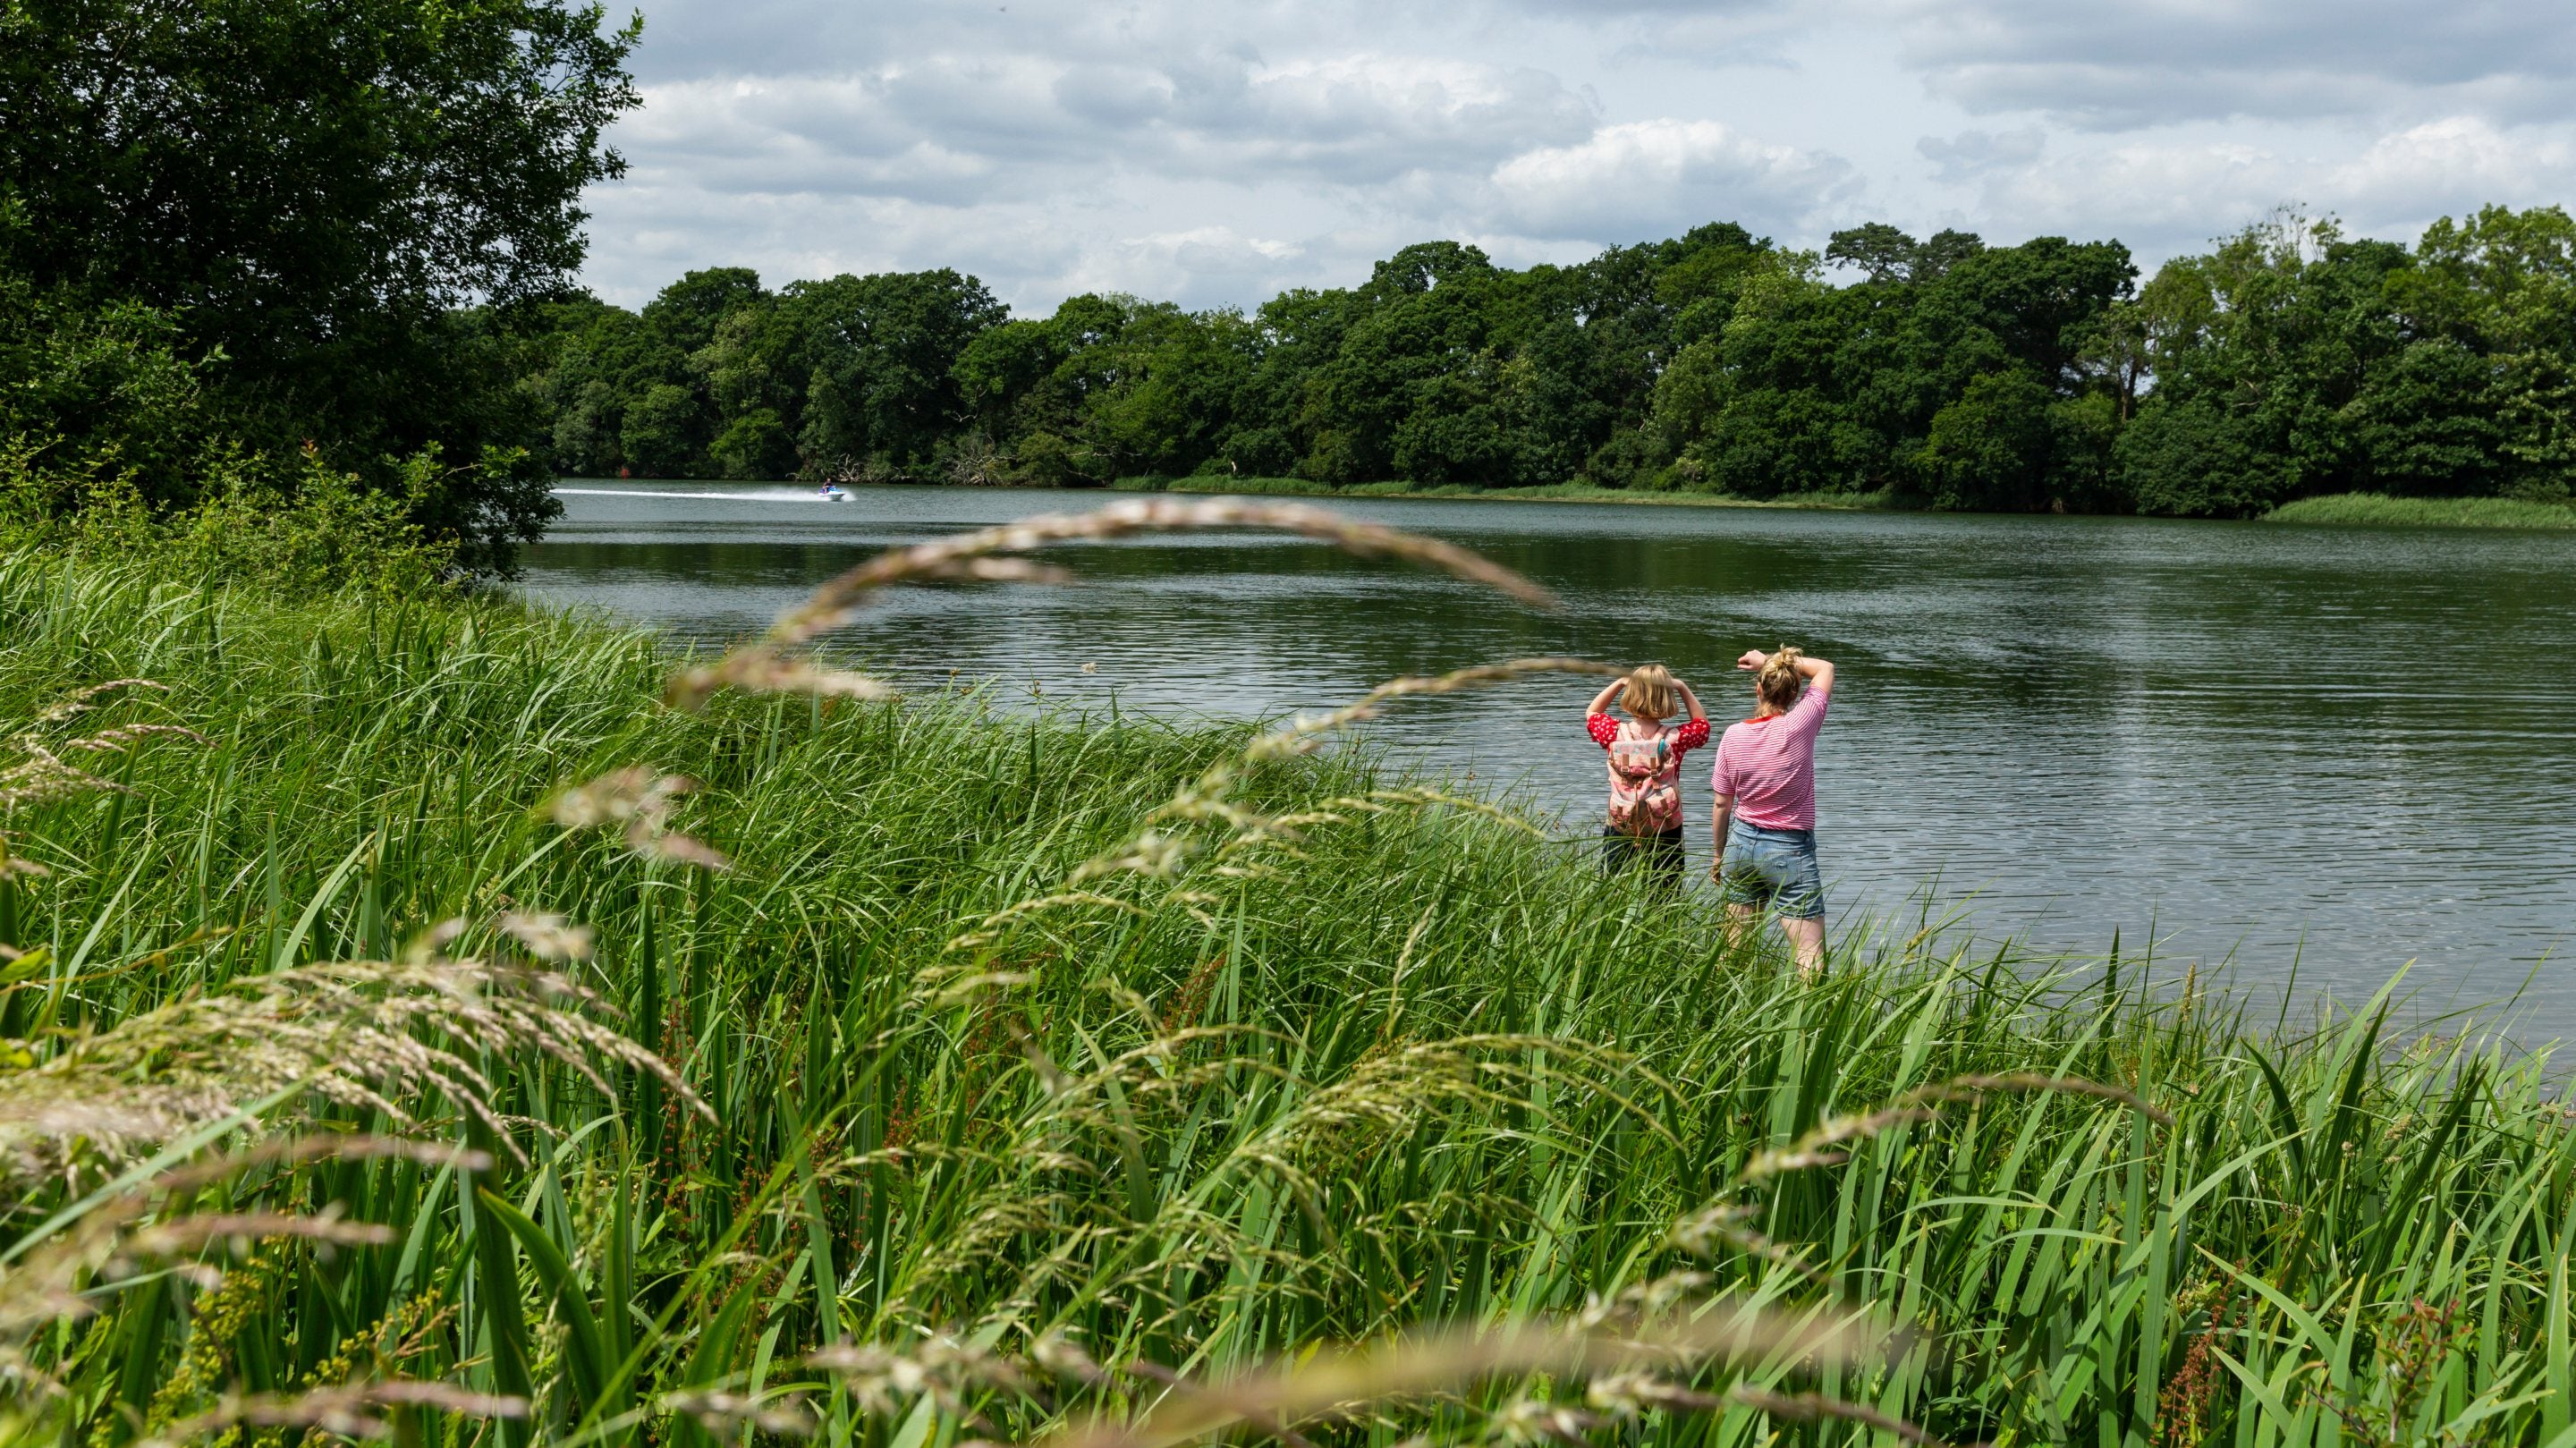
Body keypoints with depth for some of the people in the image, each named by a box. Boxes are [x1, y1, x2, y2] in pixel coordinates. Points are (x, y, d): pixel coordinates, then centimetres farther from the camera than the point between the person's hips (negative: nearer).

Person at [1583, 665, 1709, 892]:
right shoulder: (1675, 739, -10)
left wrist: (1618, 683, 11)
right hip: (1665, 838, -1)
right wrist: (1682, 687, 8)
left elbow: (1592, 713, 16)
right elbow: (1701, 723, 14)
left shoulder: (1616, 733, -7)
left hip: (1620, 834, 1)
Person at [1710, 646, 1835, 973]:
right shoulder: (1799, 726, -13)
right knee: (1811, 958, -4)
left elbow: (1720, 804, 3)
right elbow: (1825, 668, 3)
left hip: (1742, 842, 4)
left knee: (1732, 948, 13)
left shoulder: (1734, 735, -5)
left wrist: (1720, 855, 16)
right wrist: (1768, 660, 11)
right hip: (1789, 849, -4)